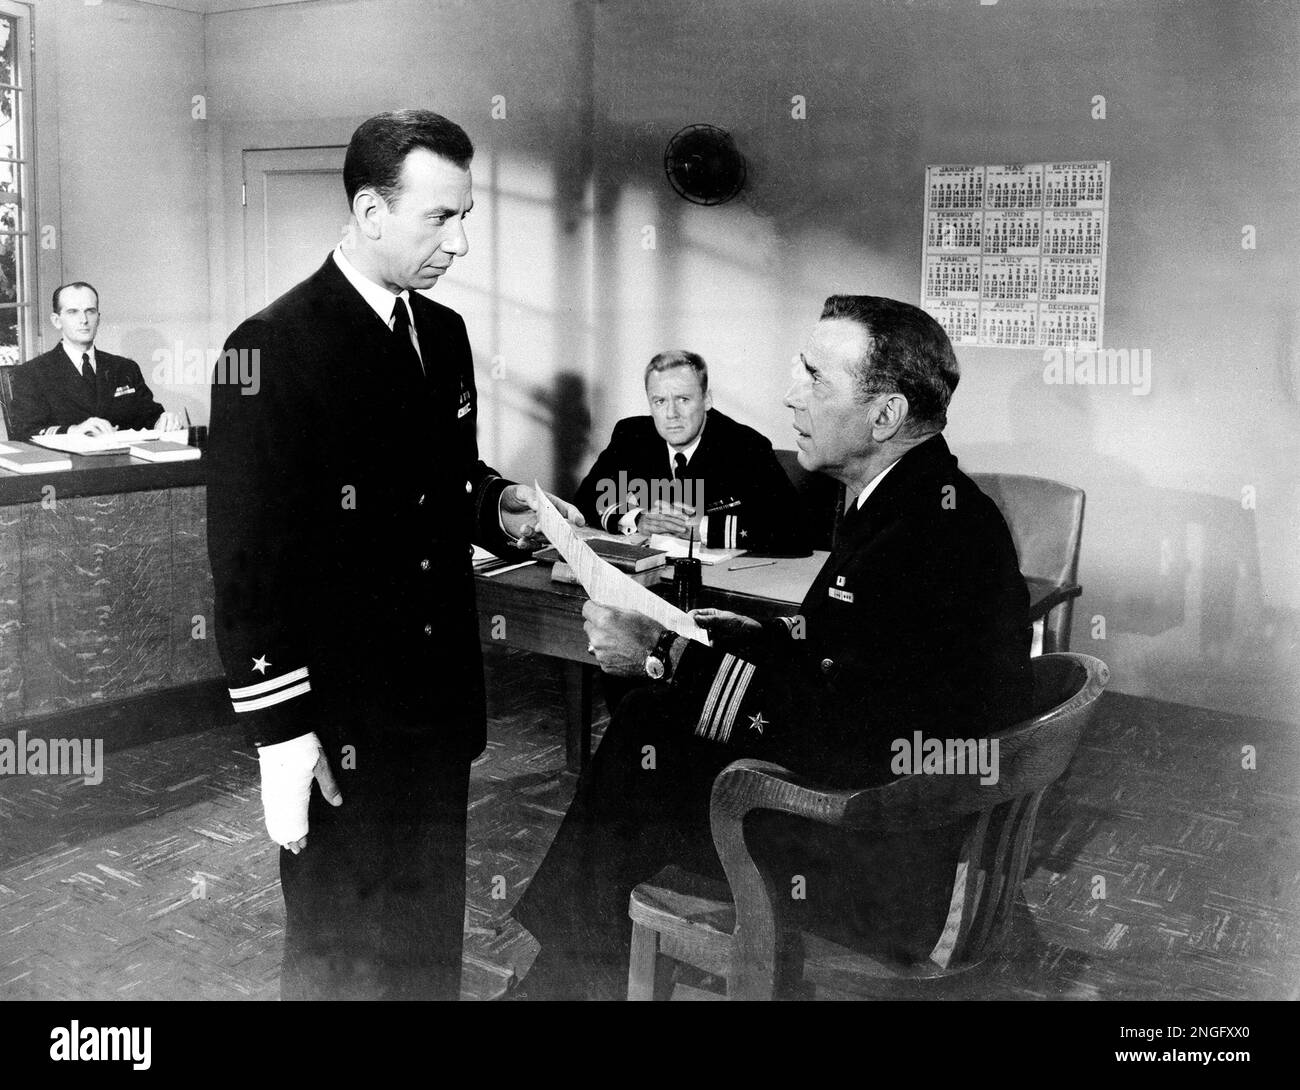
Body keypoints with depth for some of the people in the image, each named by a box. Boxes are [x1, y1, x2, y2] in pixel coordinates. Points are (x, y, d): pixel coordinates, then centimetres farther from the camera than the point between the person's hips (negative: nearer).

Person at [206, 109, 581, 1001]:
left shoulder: (444, 332, 8)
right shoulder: (273, 347, -14)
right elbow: (247, 554, -14)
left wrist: (499, 506, -2)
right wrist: (279, 732, -15)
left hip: (440, 701, 7)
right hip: (337, 718, -6)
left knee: (432, 942, 19)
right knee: (340, 958, 10)